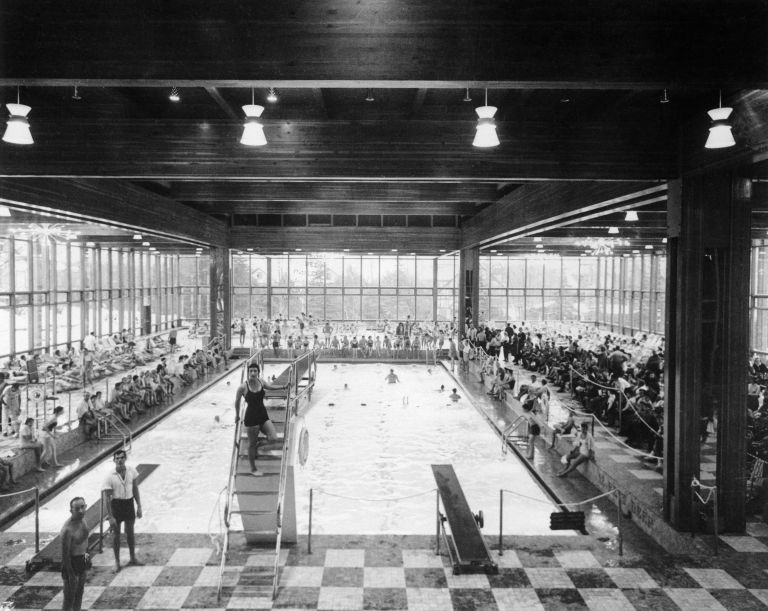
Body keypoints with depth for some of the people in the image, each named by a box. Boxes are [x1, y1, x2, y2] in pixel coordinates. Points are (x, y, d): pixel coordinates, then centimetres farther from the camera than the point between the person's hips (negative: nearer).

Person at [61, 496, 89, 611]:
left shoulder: (82, 518, -6)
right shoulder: (68, 529, -30)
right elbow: (65, 553, -23)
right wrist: (71, 574, -17)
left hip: (82, 559, 8)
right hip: (72, 562, -8)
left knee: (79, 592, 23)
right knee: (69, 598, 4)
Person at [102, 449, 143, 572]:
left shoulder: (131, 471, -7)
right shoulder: (110, 477, -17)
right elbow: (106, 498, -14)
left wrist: (139, 506, 5)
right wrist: (110, 517, -16)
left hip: (129, 503, 3)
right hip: (116, 504, -3)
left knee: (130, 532, 16)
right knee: (116, 533, 9)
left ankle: (133, 558, 32)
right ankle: (117, 562, 23)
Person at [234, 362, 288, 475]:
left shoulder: (261, 382, -2)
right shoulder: (243, 387, -16)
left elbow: (270, 387, 22)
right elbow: (237, 401, -1)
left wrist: (283, 387, 20)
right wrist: (237, 415, 10)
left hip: (263, 415, 5)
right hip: (251, 418, -5)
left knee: (273, 438, -8)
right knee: (252, 444, 6)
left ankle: (258, 444, 24)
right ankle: (253, 469, 23)